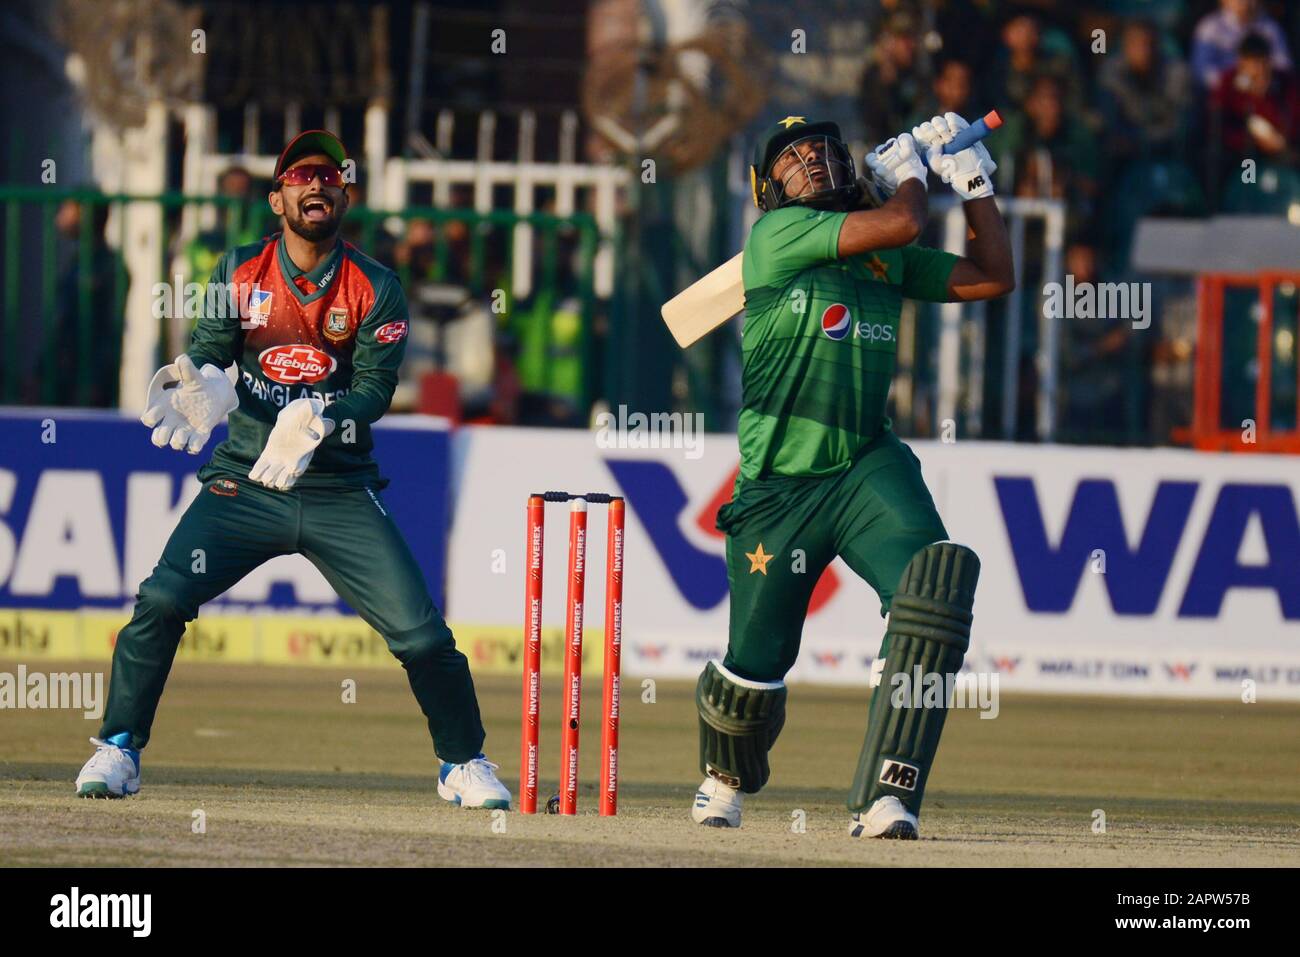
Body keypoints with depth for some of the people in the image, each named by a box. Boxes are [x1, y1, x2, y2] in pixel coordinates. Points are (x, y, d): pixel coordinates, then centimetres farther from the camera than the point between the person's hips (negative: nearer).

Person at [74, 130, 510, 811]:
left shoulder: (376, 289, 0)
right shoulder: (240, 272, 4)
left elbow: (374, 390, -8)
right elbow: (208, 354, -1)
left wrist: (314, 423, -28)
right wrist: (203, 384, -26)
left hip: (340, 495, 0)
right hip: (243, 487, 1)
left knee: (419, 631, -9)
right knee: (160, 601, -18)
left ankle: (465, 765, 12)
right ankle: (117, 750, -3)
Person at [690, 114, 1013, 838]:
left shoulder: (891, 261, 13)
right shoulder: (776, 234, -6)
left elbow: (994, 277, 17)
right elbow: (898, 222, -15)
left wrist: (974, 183, 13)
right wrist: (911, 167, 4)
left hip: (869, 471, 3)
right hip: (777, 492, -3)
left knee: (937, 582, -27)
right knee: (754, 673, 2)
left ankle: (884, 799, -27)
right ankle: (727, 777, 41)